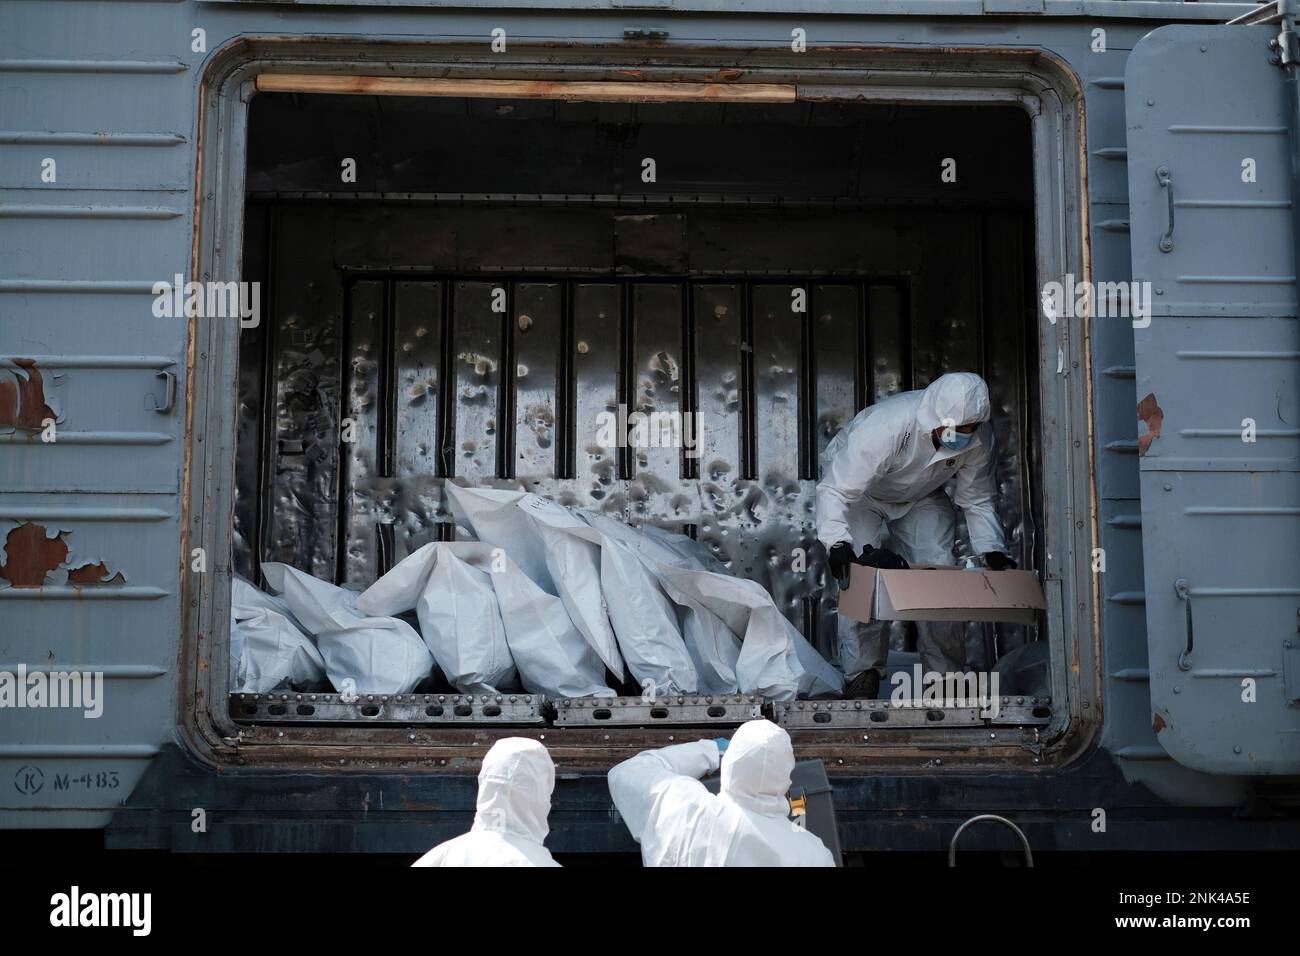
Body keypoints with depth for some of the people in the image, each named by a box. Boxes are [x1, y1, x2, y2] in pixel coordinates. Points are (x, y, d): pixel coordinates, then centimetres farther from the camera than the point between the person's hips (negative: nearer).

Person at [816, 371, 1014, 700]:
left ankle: (947, 676, 4)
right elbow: (834, 491, -43)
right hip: (858, 491, -4)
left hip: (922, 498, 4)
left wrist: (993, 550, -22)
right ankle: (861, 677, -10)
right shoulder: (886, 427, -43)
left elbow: (977, 501, -9)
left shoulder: (980, 440, -25)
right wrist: (837, 543, -57)